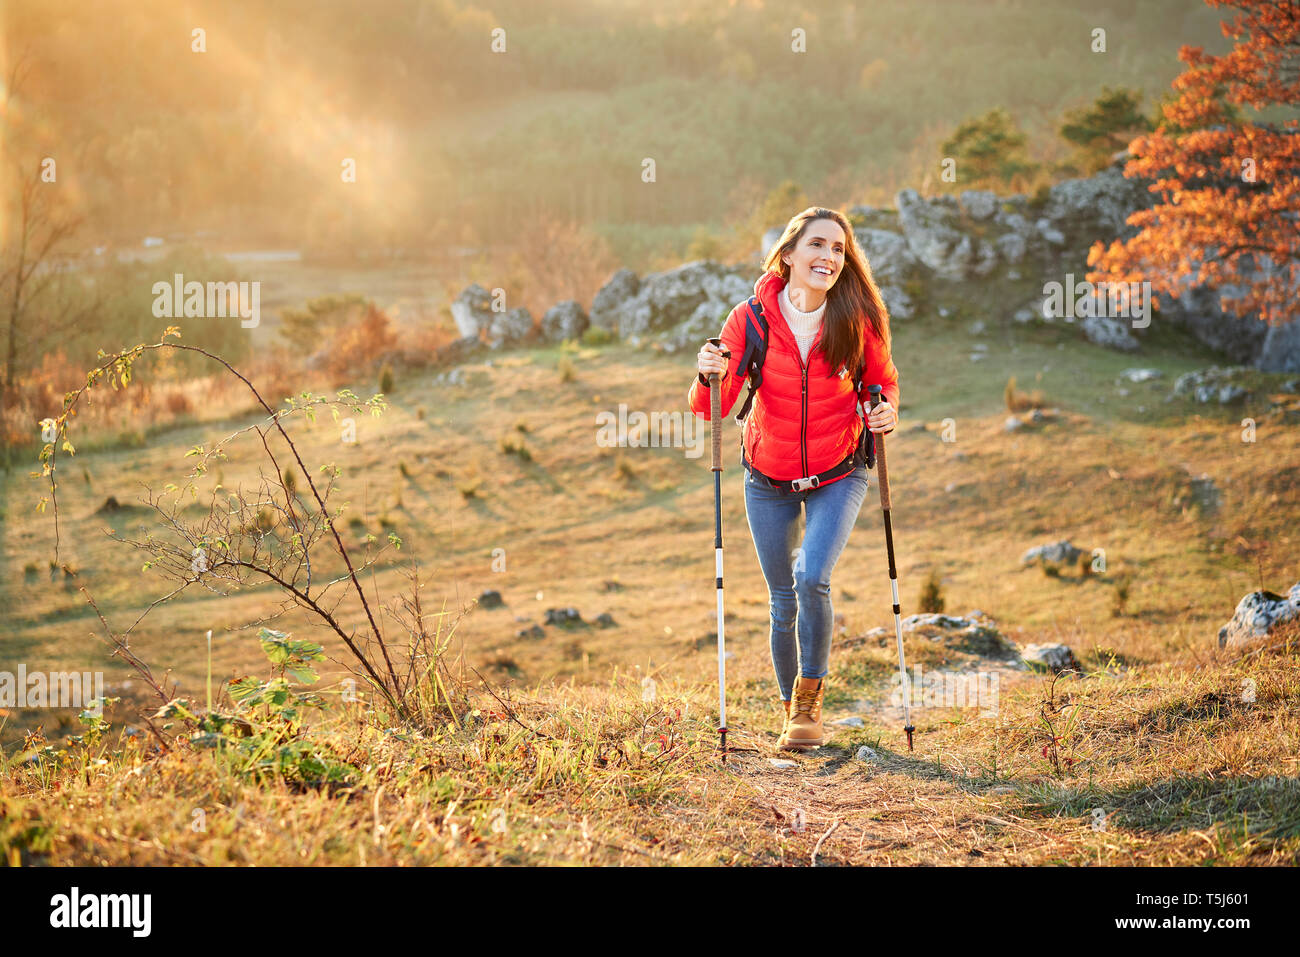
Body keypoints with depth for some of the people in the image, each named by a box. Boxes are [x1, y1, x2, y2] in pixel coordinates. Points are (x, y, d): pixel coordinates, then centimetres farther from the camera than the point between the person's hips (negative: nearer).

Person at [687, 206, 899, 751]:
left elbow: (882, 379, 5)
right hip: (769, 478, 1)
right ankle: (791, 707, 30)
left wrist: (886, 411, -18)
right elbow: (711, 410, -13)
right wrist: (710, 378, -35)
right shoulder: (751, 319, -14)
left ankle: (810, 698, -1)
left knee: (812, 577, -22)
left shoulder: (858, 321, -14)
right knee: (783, 601, 9)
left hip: (838, 475, -1)